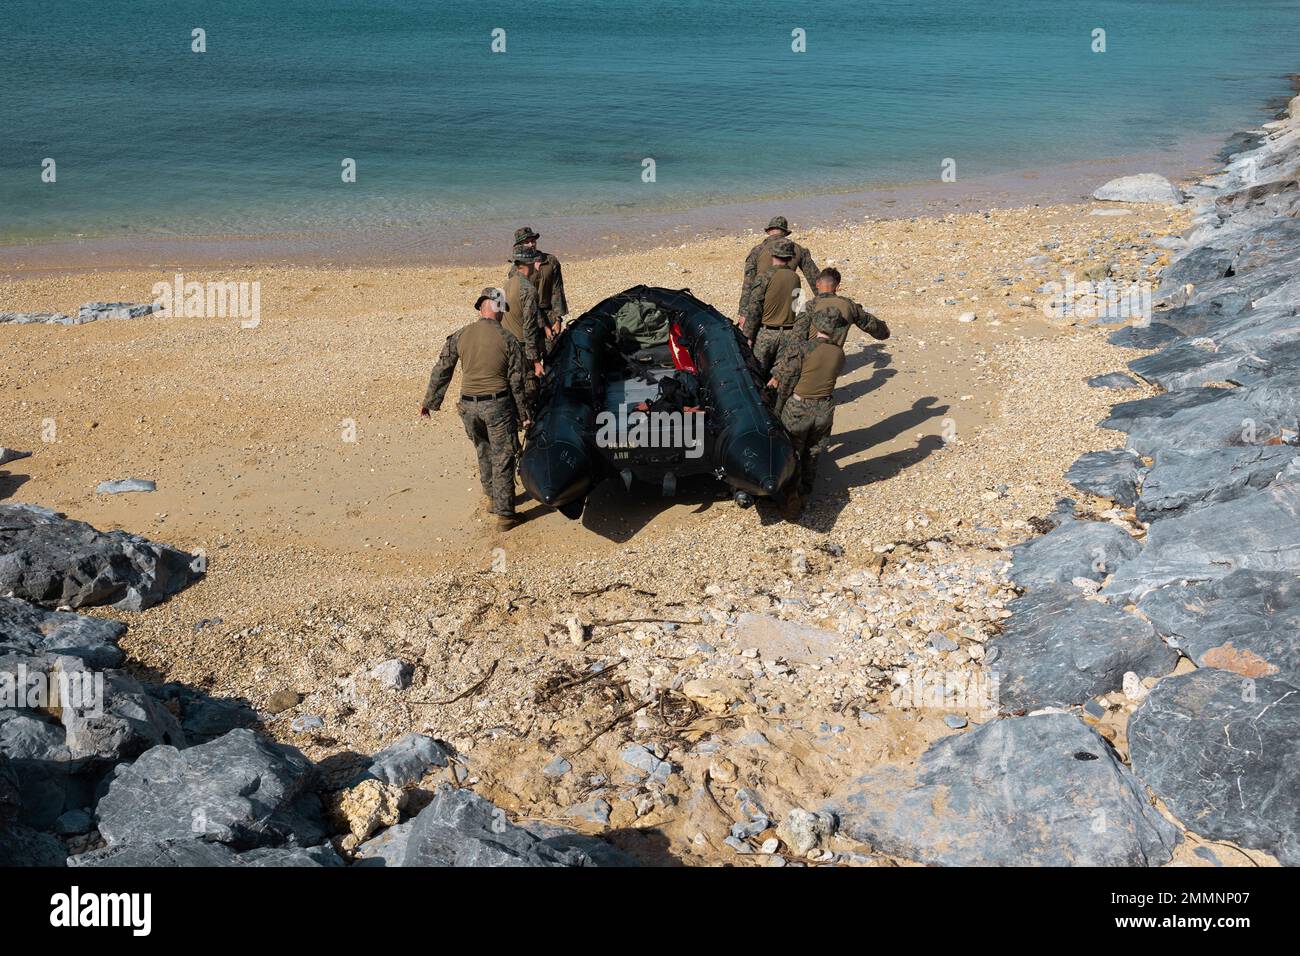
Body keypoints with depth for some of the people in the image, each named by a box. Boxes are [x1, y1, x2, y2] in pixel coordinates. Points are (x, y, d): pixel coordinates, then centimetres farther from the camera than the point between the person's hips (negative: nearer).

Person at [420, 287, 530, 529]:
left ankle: (492, 498, 36)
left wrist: (429, 401, 17)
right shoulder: (509, 340, -8)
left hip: (468, 406, 3)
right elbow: (516, 382, -4)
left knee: (483, 452, 24)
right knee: (503, 458, 4)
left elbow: (441, 371, 6)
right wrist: (523, 414, 7)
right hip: (498, 406, -3)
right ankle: (504, 514, 7)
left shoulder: (459, 336, 0)